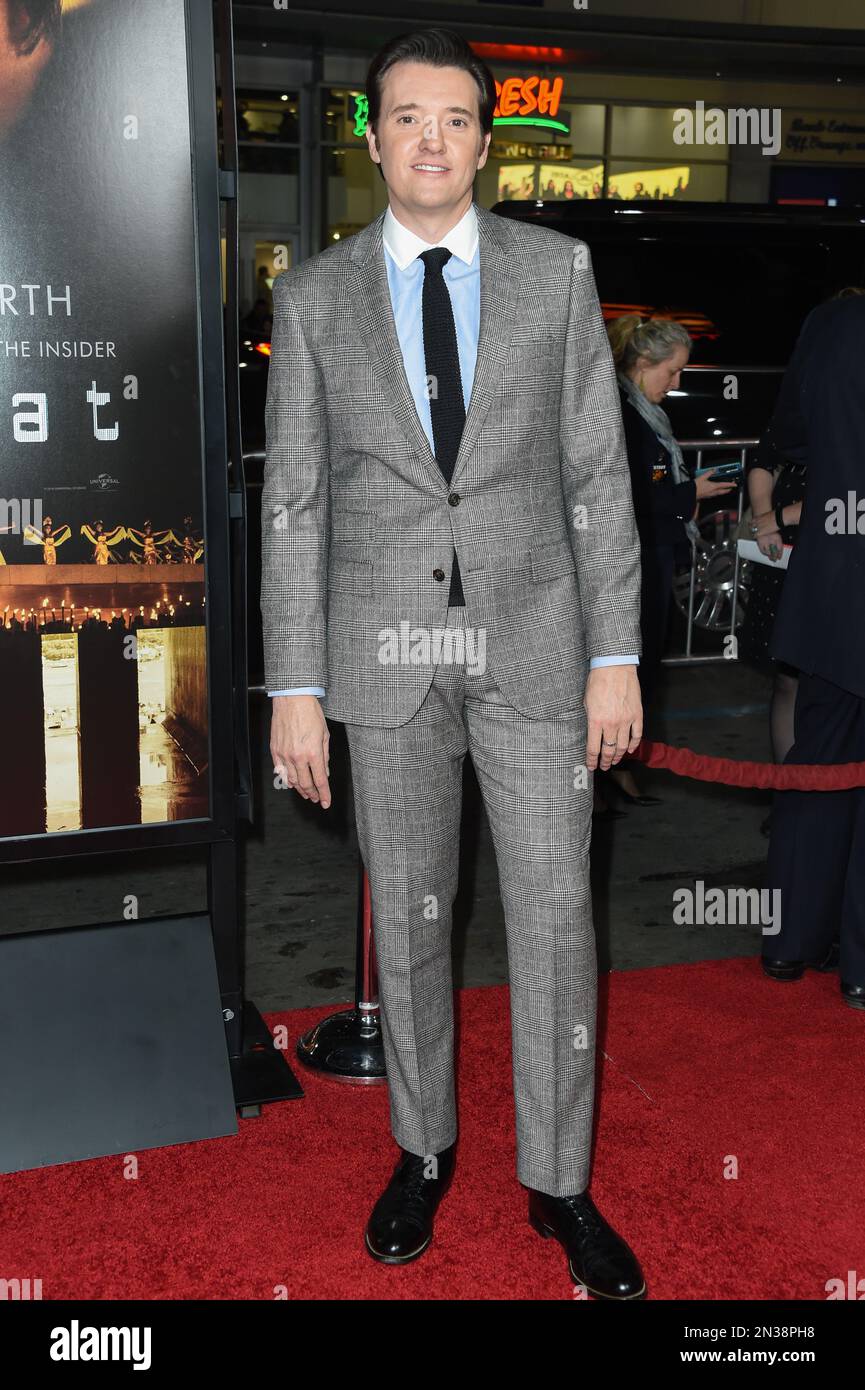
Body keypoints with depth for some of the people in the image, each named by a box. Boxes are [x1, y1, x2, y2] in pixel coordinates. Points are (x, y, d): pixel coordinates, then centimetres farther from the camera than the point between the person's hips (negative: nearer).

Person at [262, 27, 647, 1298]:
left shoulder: (556, 270, 3)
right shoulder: (315, 296, 3)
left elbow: (597, 471, 1)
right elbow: (293, 499, 2)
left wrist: (616, 656, -4)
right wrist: (295, 687, -2)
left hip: (534, 645, 0)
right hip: (386, 657, 1)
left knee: (556, 919, 4)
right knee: (406, 919, 11)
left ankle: (558, 1181, 23)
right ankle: (423, 1151, 33)